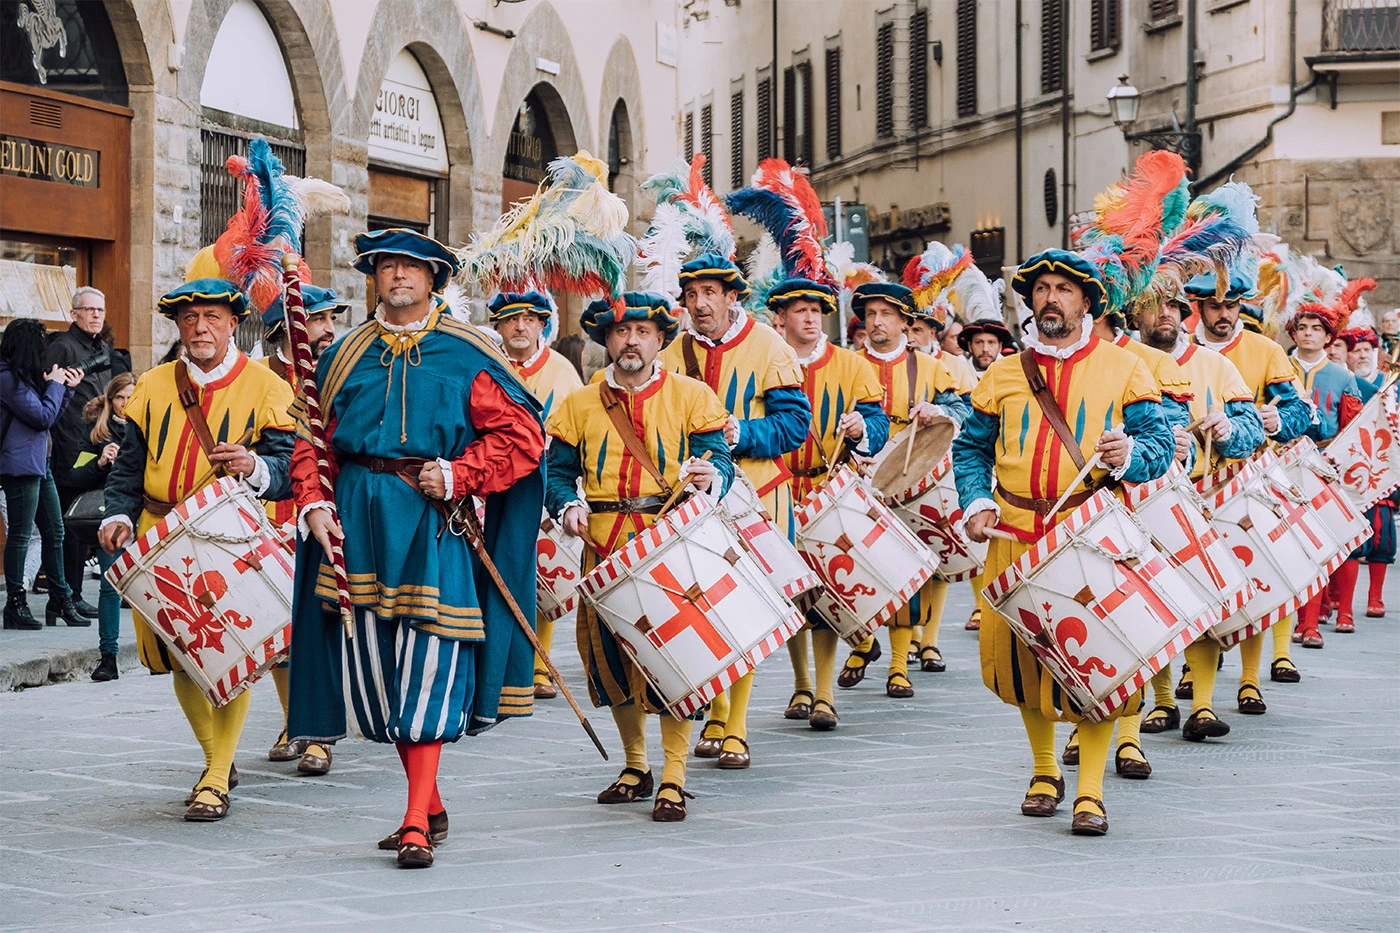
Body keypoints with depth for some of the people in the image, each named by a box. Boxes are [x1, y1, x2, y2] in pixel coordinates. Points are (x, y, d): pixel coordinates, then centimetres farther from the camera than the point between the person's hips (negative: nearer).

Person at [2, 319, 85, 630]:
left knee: (54, 533, 10)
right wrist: (55, 384, -4)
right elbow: (44, 417, -16)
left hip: (40, 465, 10)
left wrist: (68, 388, 15)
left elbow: (50, 417, 21)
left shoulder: (26, 377, 15)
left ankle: (60, 601, 15)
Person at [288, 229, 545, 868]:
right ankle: (430, 807, 20)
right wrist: (313, 503, 0)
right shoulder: (347, 354, 13)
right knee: (371, 659, 6)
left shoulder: (465, 354, 2)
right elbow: (312, 437, 15)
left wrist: (457, 474, -10)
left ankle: (416, 824, -7)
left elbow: (521, 436, 0)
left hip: (433, 518, -4)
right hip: (360, 517, 4)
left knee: (427, 667, -10)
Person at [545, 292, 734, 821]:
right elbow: (558, 471, 13)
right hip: (605, 550, 3)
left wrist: (711, 477, -24)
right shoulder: (580, 405, 12)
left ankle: (672, 780, -3)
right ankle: (635, 767, 25)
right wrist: (569, 505, -8)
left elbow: (721, 460, -1)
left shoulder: (691, 396, 5)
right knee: (611, 657, 7)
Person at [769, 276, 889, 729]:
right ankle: (801, 686, 23)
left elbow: (877, 420, 1)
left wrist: (861, 428, -20)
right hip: (777, 496, 2)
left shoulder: (850, 365, 6)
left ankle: (824, 694, -5)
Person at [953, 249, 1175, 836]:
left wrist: (1129, 455, -20)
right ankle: (1044, 772, 26)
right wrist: (976, 501, 0)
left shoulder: (1122, 369, 6)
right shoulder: (1005, 375, 14)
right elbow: (971, 447, 17)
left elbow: (1162, 443, 2)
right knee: (1018, 654, 5)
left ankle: (1090, 793, -4)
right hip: (1017, 538, 3)